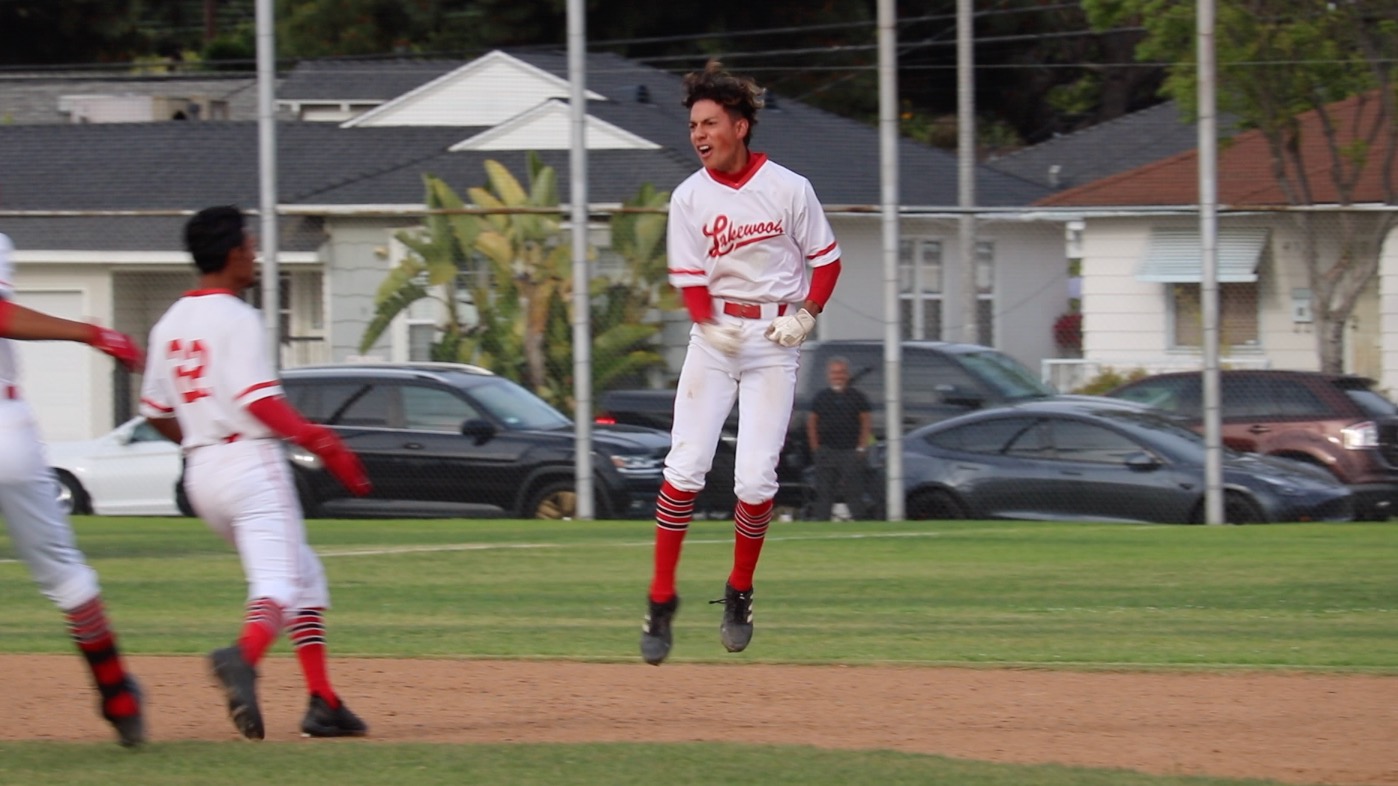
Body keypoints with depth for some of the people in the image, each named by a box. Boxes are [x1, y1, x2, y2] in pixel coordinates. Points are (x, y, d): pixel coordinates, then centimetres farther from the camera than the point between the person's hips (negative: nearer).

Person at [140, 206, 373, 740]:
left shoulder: (171, 324, 14)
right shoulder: (235, 318, -9)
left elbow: (155, 412, 18)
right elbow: (257, 397, -19)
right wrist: (319, 441, -20)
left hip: (201, 475, 8)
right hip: (251, 464, -8)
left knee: (304, 577, 17)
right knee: (278, 581, -17)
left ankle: (322, 700, 10)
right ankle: (243, 657, -46)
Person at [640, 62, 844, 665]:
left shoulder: (789, 189, -4)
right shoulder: (689, 198, 0)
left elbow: (826, 259, 4)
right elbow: (689, 278, -1)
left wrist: (806, 315, -10)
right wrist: (711, 323, -20)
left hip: (774, 342, -1)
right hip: (713, 335, 1)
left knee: (755, 478, -7)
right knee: (685, 468, -9)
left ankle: (739, 594, 15)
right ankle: (661, 599, -3)